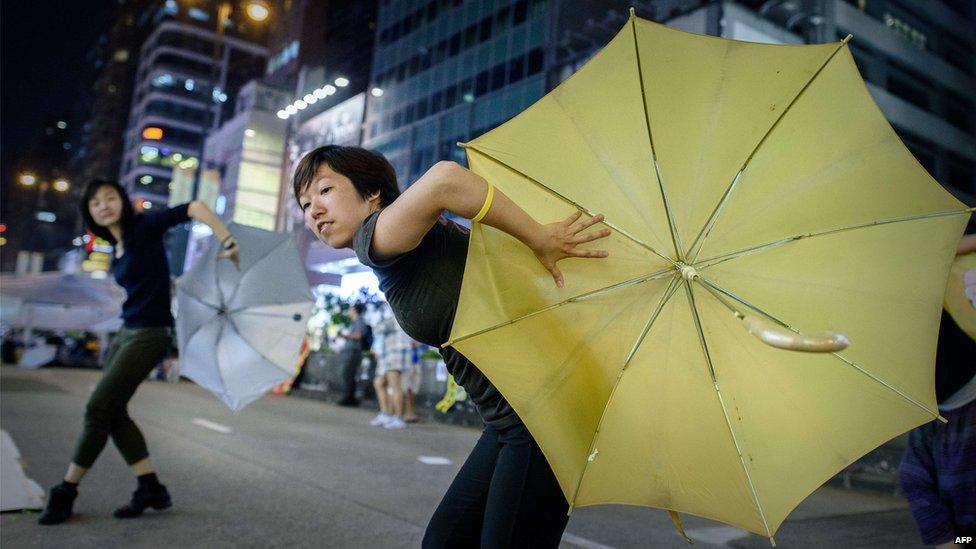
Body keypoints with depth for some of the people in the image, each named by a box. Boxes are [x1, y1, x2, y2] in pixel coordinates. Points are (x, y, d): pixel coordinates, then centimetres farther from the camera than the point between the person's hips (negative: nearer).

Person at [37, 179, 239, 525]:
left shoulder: (144, 226, -9)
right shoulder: (117, 249, 14)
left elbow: (194, 208, -19)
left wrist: (227, 242, -29)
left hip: (148, 335, -8)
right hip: (126, 332, 8)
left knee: (99, 408, -6)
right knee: (113, 412, 5)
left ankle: (66, 492, 8)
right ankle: (151, 490, 12)